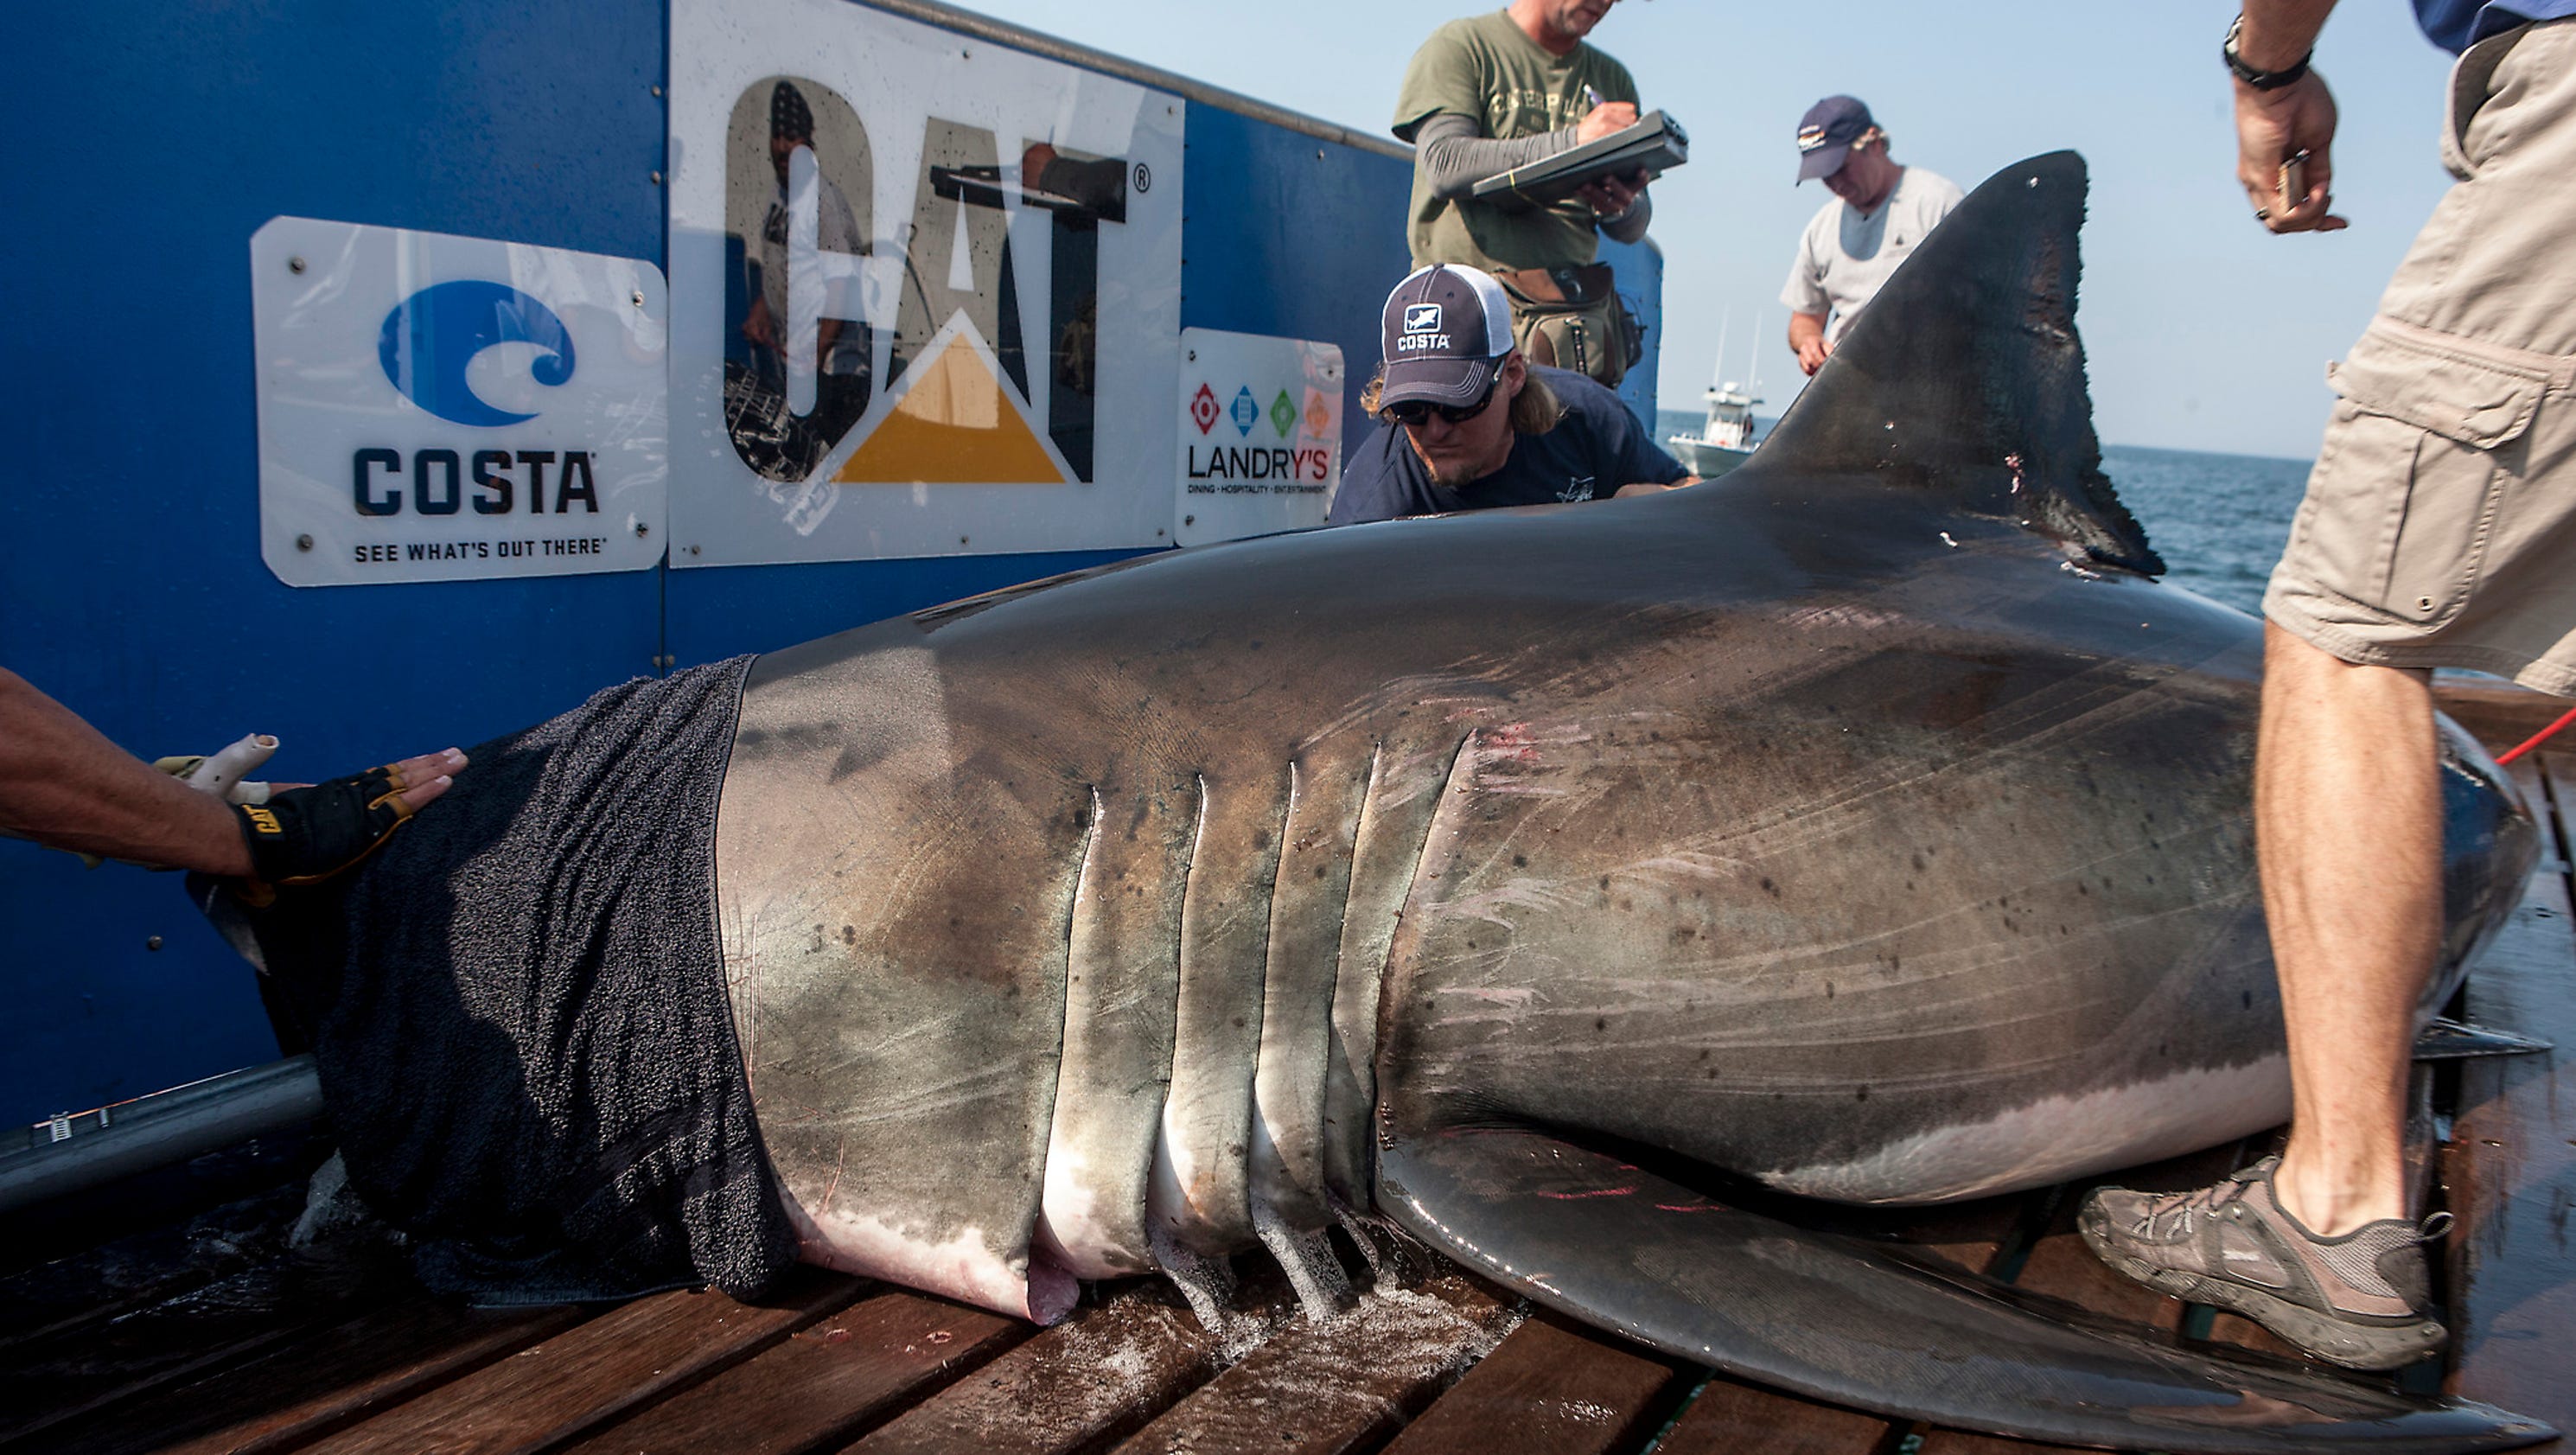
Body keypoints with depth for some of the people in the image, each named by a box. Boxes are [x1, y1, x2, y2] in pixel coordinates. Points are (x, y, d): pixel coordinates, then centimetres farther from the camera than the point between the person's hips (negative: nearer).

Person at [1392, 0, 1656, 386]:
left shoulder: (1612, 79, 21)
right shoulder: (1459, 46, 6)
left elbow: (1633, 229, 20)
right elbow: (1444, 165, -12)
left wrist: (1621, 208, -6)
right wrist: (1572, 140, -16)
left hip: (1577, 313, 4)